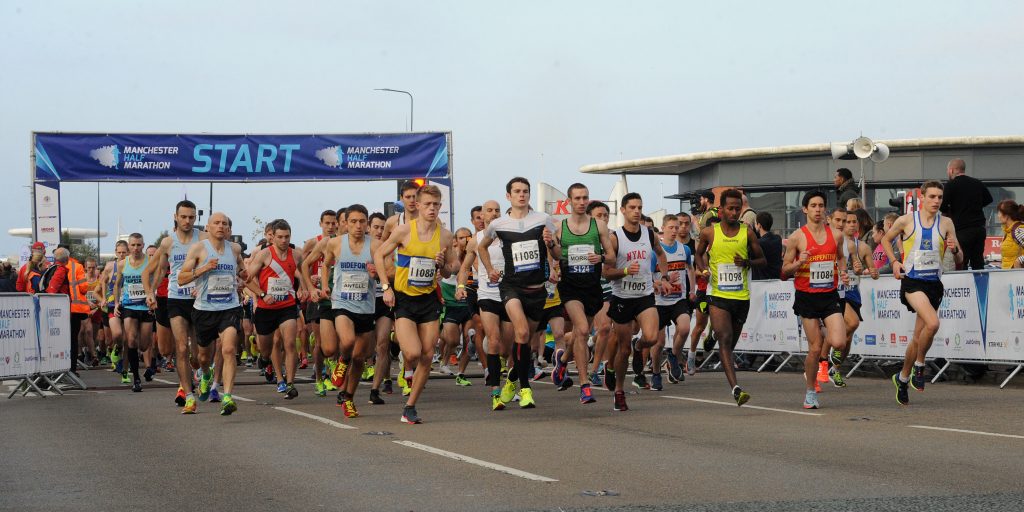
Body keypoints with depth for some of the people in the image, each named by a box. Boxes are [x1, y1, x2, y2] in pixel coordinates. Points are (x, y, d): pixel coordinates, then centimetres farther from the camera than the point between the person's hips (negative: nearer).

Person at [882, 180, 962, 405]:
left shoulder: (946, 224, 5)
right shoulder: (906, 221, -2)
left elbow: (959, 260, 8)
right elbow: (886, 240, 16)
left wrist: (955, 250, -15)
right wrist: (894, 261, 1)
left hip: (934, 283, 4)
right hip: (912, 280, -4)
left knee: (918, 337, 8)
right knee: (932, 323, -27)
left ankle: (903, 378, 26)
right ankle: (919, 366, -8)